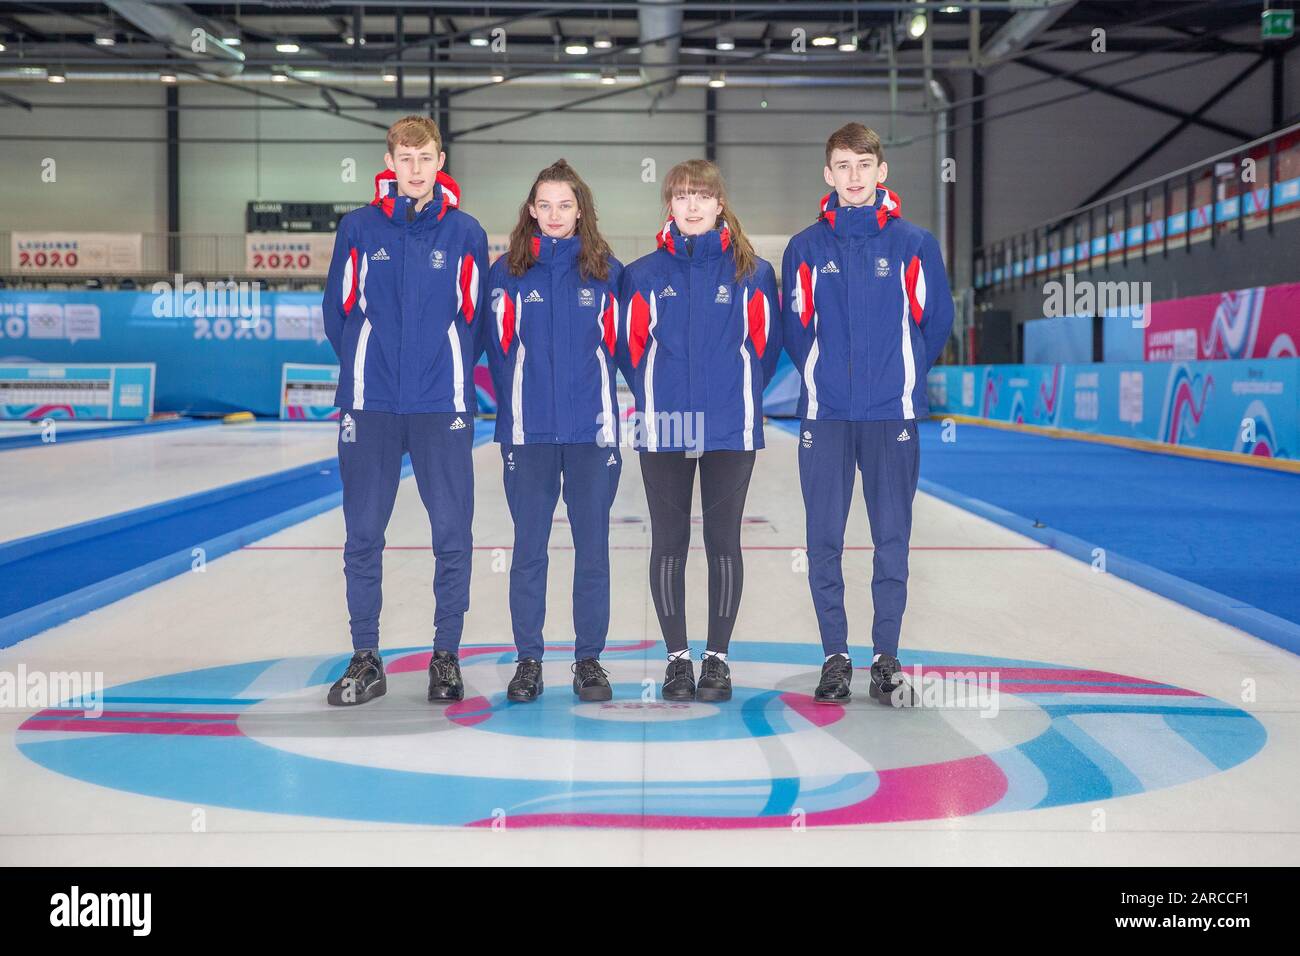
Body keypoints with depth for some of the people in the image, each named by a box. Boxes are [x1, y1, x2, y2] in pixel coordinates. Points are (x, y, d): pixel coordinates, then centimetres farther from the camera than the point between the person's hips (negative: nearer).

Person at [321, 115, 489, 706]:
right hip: (369, 404, 1)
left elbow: (474, 316, 9)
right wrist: (364, 368, 9)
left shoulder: (465, 233, 3)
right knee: (363, 535, 4)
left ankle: (446, 657, 14)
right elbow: (338, 309, 9)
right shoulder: (358, 228, 4)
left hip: (442, 406, 0)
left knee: (452, 534, 1)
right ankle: (365, 659, 15)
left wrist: (447, 369, 8)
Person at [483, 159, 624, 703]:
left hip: (592, 430, 0)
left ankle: (589, 658, 14)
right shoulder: (508, 272, 4)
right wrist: (511, 410, 4)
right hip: (529, 431, 0)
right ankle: (528, 659, 14)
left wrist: (597, 402, 6)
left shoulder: (607, 271, 5)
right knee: (529, 547, 4)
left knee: (593, 546, 4)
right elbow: (501, 349, 6)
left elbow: (614, 345, 9)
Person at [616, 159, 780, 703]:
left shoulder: (752, 272, 2)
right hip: (663, 429, 1)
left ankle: (718, 658, 15)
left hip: (732, 428, -1)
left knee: (723, 542, 4)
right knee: (669, 543, 5)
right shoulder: (645, 273, 3)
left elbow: (765, 343, 9)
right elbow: (630, 345, 9)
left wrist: (737, 393, 9)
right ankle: (677, 658, 16)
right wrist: (653, 395, 10)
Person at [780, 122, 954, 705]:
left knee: (892, 538, 2)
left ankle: (886, 657, 11)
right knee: (824, 540, 2)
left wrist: (904, 375, 8)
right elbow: (794, 326, 12)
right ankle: (835, 655, 12)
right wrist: (822, 376, 8)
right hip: (825, 413, 1)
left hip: (892, 414, -1)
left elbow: (936, 319, 8)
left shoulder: (913, 242, 3)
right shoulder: (806, 247, 6)